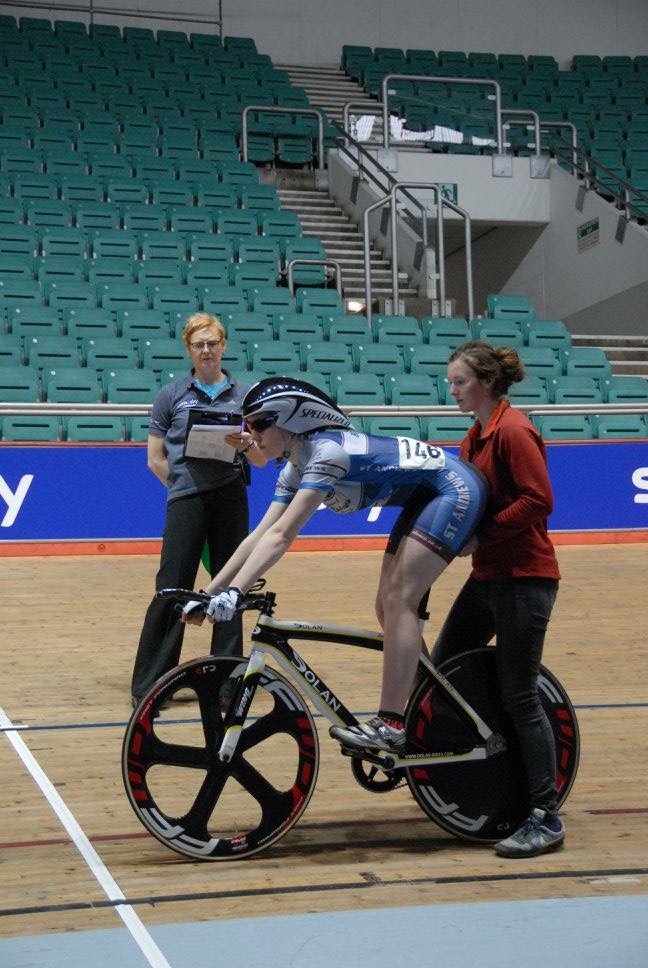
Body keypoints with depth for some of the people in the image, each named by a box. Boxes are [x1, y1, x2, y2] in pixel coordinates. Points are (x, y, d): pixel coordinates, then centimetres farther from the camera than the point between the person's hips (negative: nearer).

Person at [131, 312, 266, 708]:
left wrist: (246, 444, -13)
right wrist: (187, 485, 1)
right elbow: (156, 458, 7)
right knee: (171, 589, -5)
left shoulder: (245, 394, 9)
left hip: (231, 499, 2)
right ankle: (148, 685, -1)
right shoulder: (171, 395, 6)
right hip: (186, 501, -2)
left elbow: (262, 459, 7)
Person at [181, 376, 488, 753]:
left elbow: (281, 537, -33)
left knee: (398, 598, -17)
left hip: (456, 488, -10)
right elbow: (259, 536, 2)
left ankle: (390, 725, -17)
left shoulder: (327, 450, -25)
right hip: (424, 499, 10)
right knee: (389, 606, 5)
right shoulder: (297, 468, 4)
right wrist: (207, 594, -3)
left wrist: (233, 593, -38)